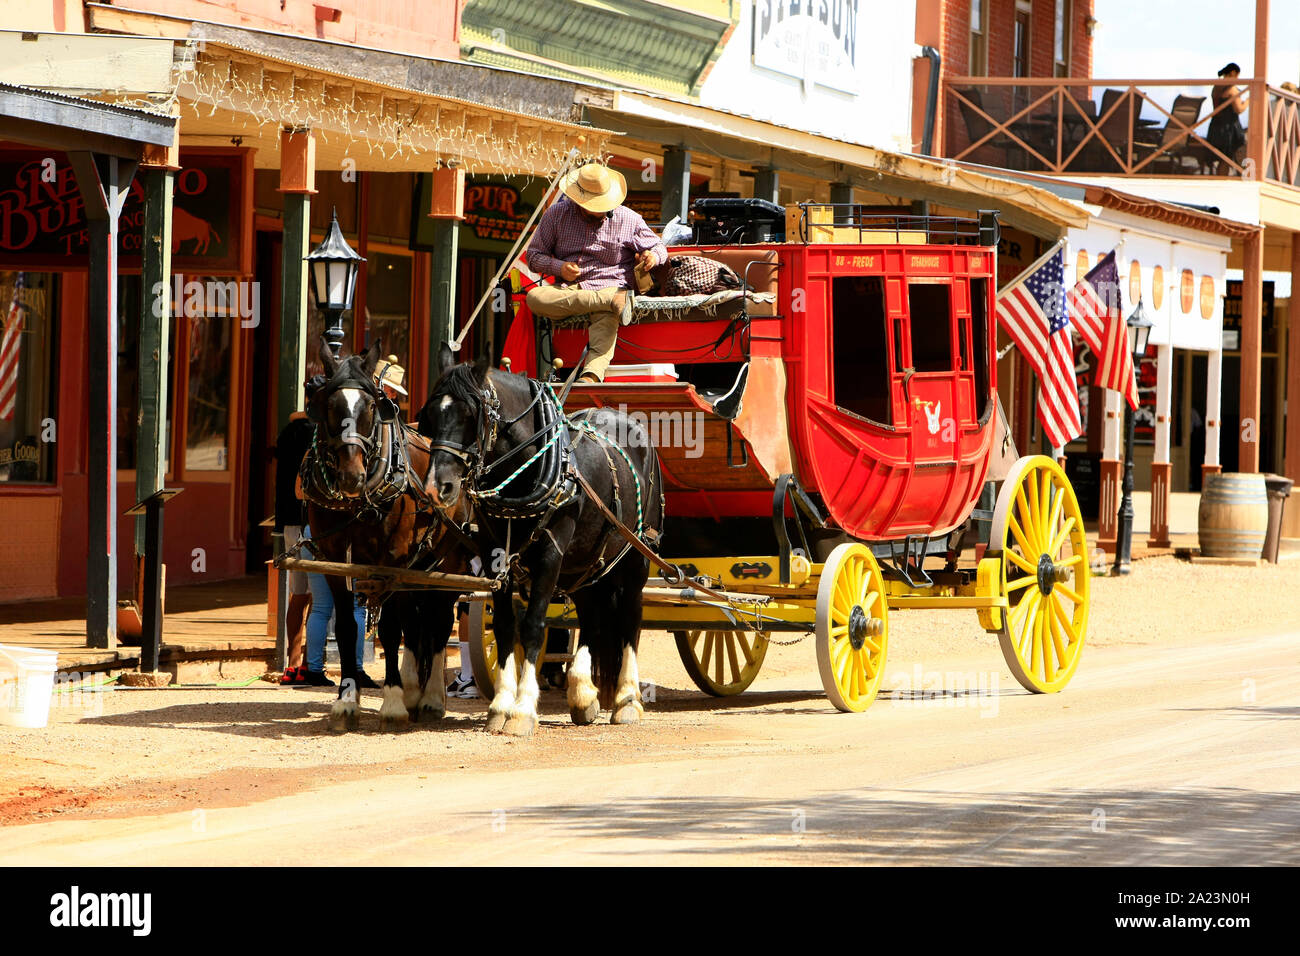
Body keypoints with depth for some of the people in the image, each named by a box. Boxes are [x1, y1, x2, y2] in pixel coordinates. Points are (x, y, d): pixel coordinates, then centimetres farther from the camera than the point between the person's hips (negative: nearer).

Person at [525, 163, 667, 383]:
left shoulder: (628, 220, 8)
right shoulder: (557, 215, 8)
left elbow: (658, 247, 19)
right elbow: (534, 255, 12)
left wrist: (654, 255, -7)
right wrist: (558, 267, -9)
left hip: (609, 287, -2)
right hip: (566, 289, 2)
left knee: (606, 319, -39)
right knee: (534, 298, -33)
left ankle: (592, 374, -62)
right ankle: (615, 301, -39)